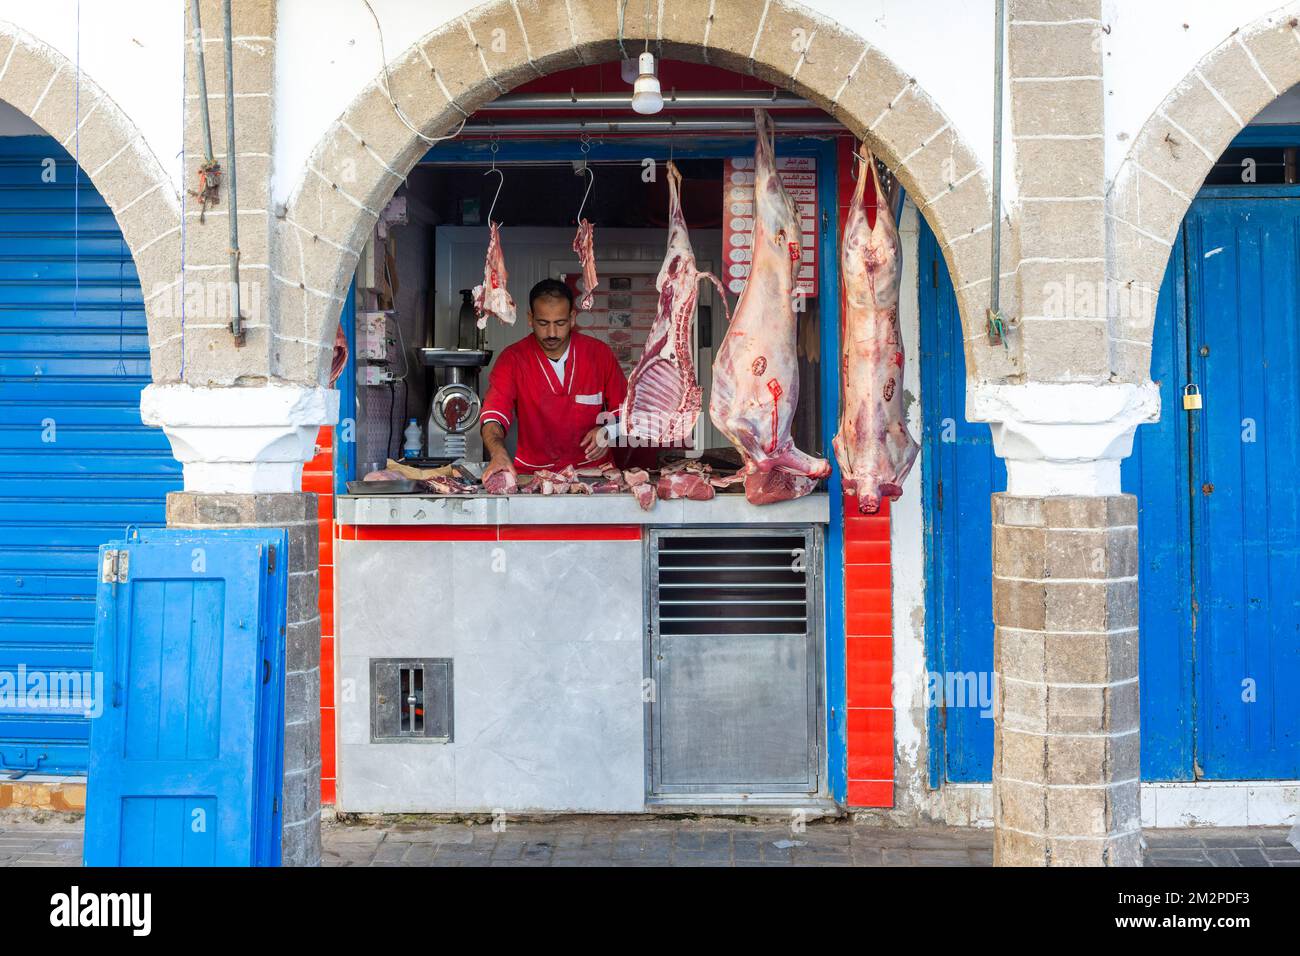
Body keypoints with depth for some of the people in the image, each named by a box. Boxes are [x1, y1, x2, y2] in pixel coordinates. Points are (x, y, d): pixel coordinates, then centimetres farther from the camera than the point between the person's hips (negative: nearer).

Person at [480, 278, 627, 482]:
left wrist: (608, 431, -10)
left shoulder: (599, 353, 1)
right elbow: (493, 415, -14)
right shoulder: (512, 359, -3)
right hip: (532, 471, 0)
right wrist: (498, 452, -34)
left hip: (591, 469, 0)